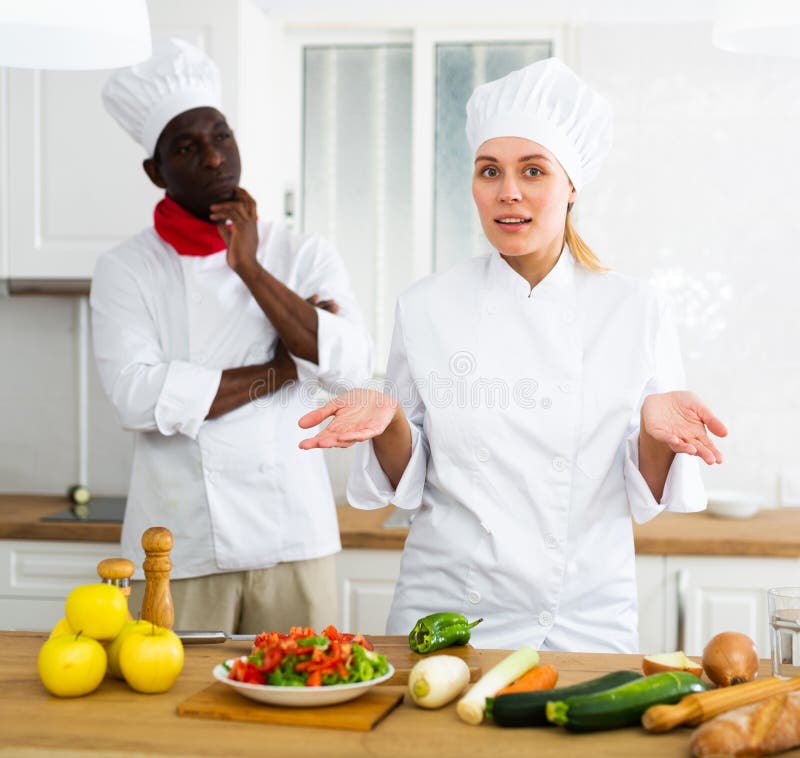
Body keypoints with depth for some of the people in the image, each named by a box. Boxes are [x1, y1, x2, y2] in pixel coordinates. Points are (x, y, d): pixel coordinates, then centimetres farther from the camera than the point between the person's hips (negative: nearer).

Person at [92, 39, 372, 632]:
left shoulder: (305, 256, 5)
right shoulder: (126, 270, 1)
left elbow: (350, 367, -9)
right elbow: (139, 397, -13)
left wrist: (250, 268, -9)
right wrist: (281, 370, -8)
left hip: (293, 539, 1)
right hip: (180, 551, -1)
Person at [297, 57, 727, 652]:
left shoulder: (636, 313, -3)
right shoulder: (427, 308, -2)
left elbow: (647, 498, -1)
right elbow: (407, 483, 3)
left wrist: (655, 434, -20)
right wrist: (389, 424, -16)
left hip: (587, 621, 0)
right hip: (445, 613, 0)